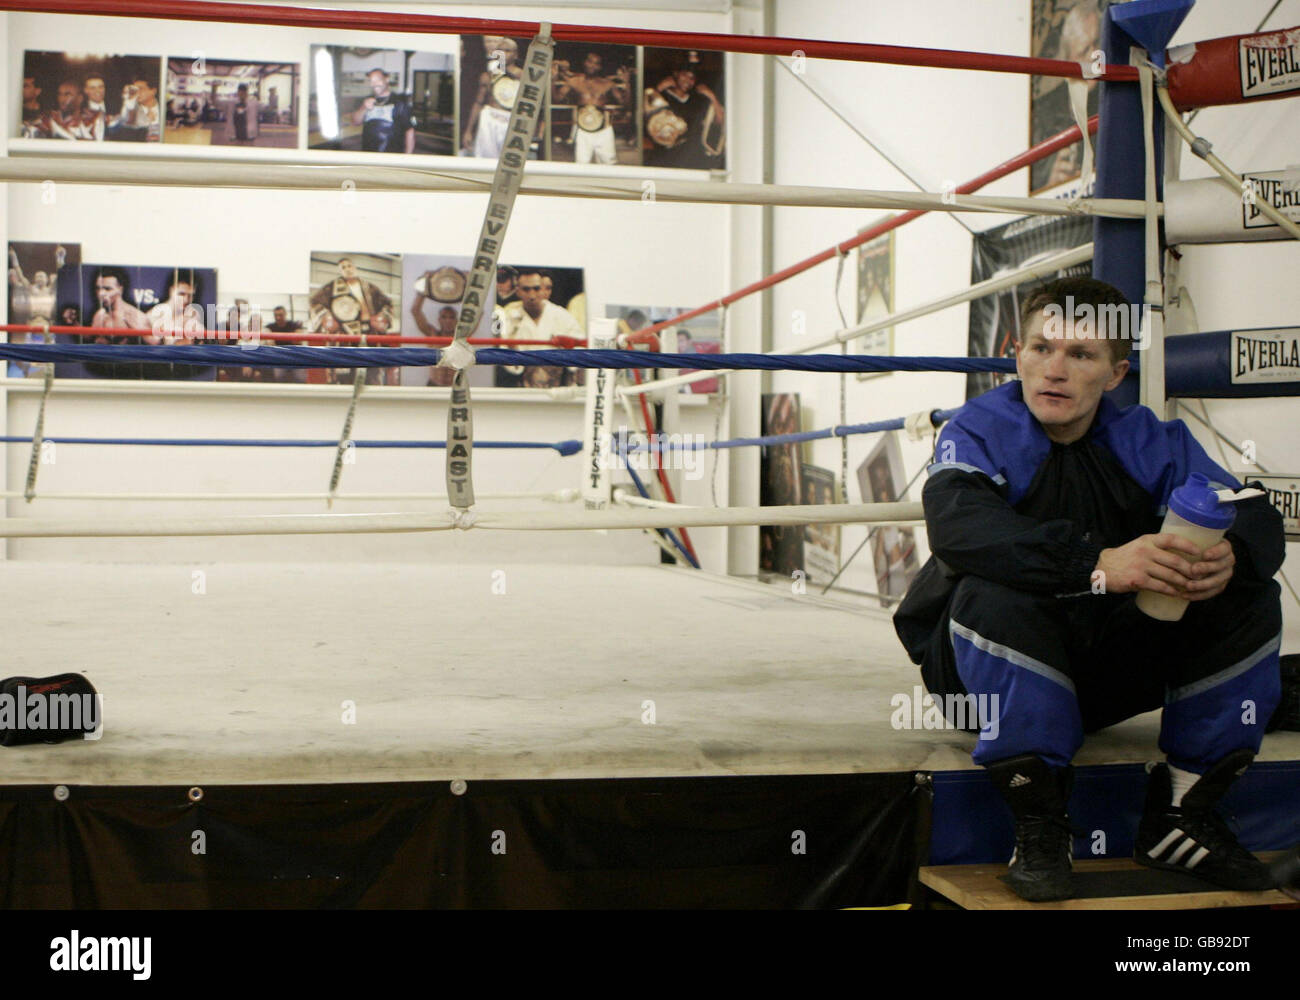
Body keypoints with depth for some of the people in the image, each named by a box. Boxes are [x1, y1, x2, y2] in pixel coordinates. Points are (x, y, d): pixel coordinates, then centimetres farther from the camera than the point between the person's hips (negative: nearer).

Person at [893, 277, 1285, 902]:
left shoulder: (1150, 442, -1)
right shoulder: (981, 430, -13)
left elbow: (1257, 516, -8)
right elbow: (956, 523, -34)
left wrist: (1231, 556, -34)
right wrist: (1098, 564, -45)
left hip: (1108, 673, 4)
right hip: (987, 668, -4)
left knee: (1250, 602, -13)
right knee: (994, 594, -35)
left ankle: (1182, 816, -1)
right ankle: (1038, 821, -20)